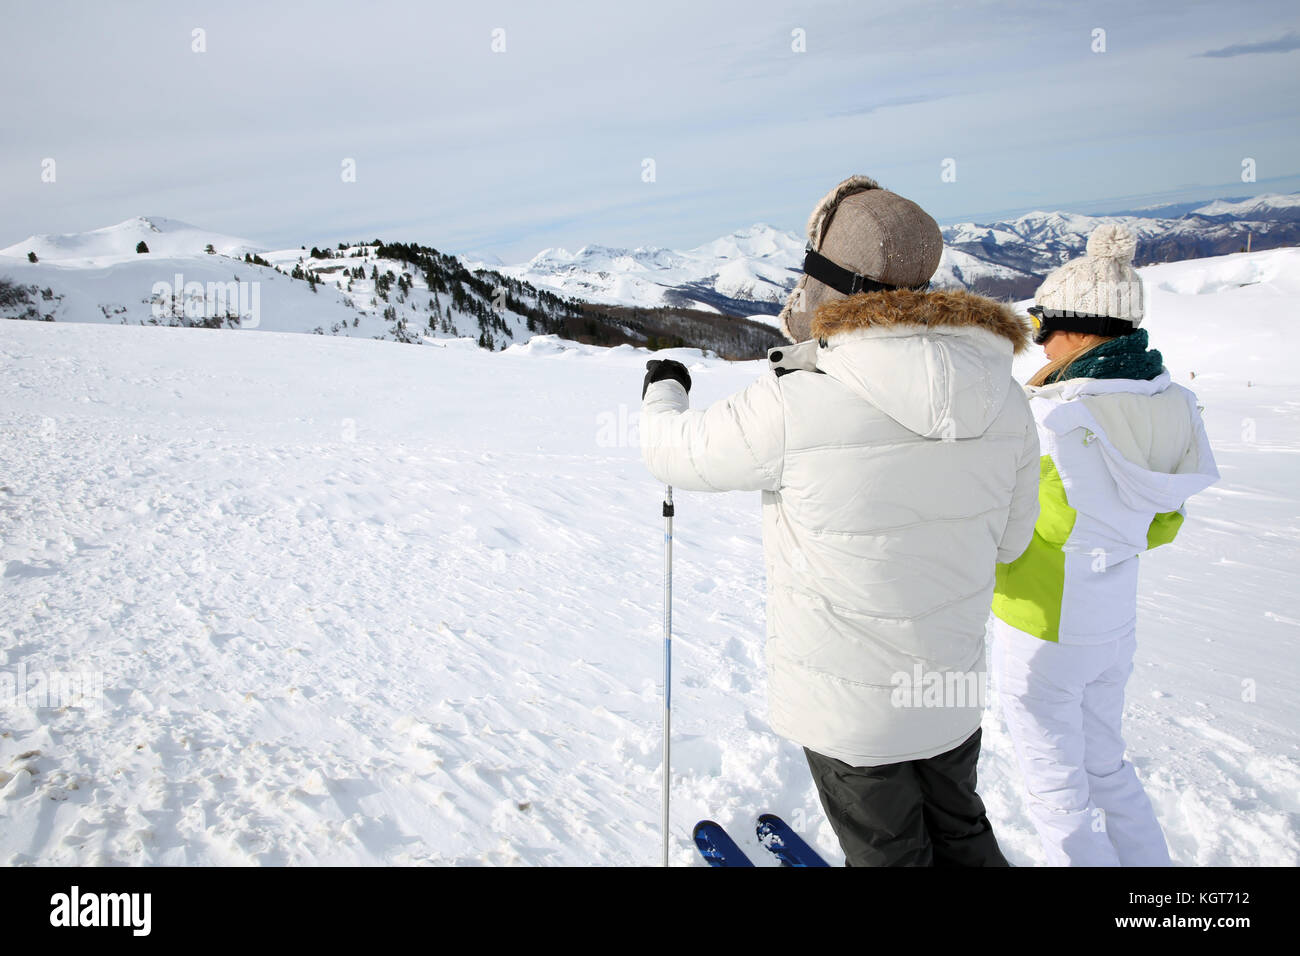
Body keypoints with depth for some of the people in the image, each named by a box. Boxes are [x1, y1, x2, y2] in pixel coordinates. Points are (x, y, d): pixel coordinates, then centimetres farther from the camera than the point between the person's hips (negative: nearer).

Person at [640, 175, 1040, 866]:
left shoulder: (797, 403, -29)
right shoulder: (1003, 397, -10)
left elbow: (676, 451, -11)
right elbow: (1009, 538, 4)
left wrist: (662, 388, 11)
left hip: (848, 707, -5)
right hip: (953, 688, 5)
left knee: (891, 855, 20)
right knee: (960, 838, 29)